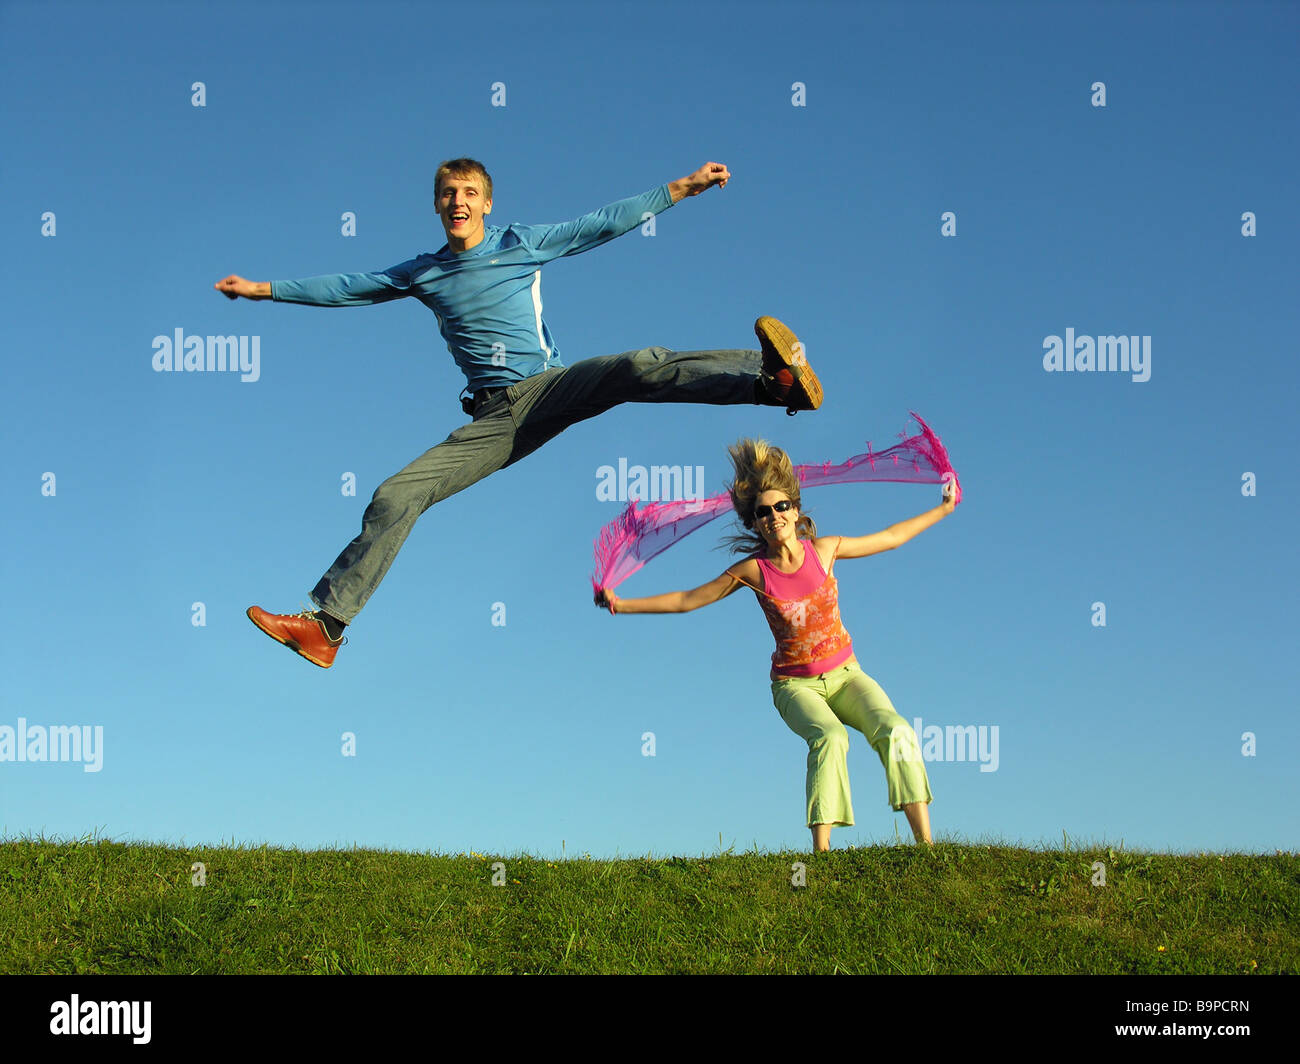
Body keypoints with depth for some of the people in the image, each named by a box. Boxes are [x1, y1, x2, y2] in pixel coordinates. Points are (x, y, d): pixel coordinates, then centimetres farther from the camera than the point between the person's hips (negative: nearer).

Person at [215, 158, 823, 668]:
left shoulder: (522, 244, 8)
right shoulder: (422, 274, 16)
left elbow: (606, 223, 9)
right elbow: (345, 289, 23)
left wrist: (681, 187, 5)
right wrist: (264, 289, 22)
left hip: (549, 388, -3)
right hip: (492, 420, 3)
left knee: (637, 368, -31)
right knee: (394, 498, -11)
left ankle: (773, 377, -47)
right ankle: (324, 625, -13)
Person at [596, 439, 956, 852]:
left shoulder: (824, 550, -4)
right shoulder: (753, 572, -8)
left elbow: (893, 537, 12)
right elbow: (686, 600, 1)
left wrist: (944, 509, 17)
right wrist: (620, 605, -3)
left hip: (844, 675, 2)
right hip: (796, 684, -2)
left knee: (896, 732, -24)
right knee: (829, 737, -34)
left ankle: (925, 844, -25)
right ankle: (821, 852, -40)